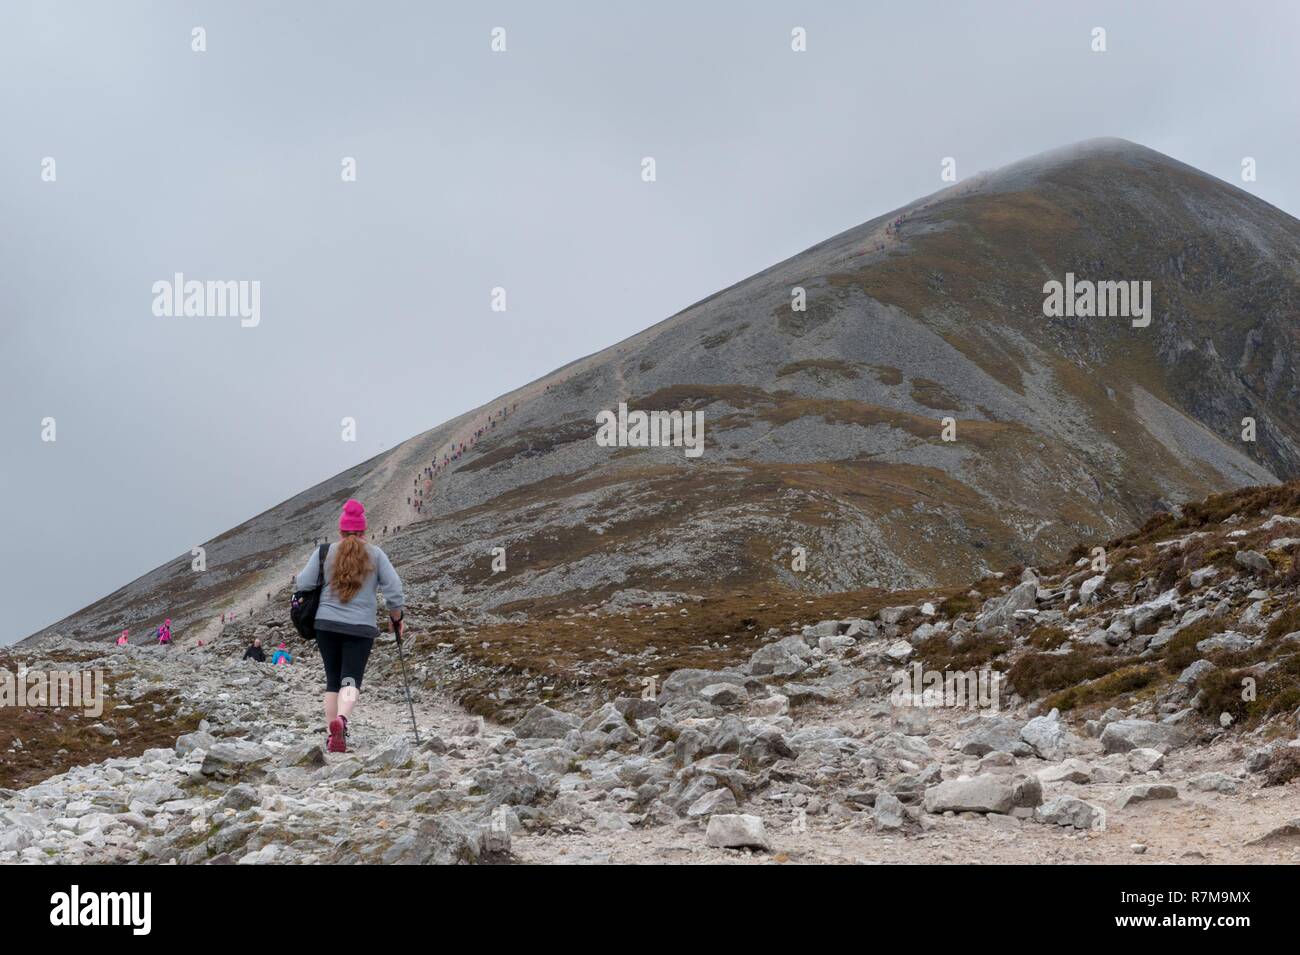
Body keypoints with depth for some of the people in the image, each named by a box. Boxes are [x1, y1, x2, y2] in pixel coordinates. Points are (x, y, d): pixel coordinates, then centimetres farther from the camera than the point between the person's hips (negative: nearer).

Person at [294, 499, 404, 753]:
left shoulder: (325, 551, 3)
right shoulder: (375, 554, 3)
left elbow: (303, 584, -3)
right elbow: (393, 589, -1)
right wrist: (396, 619, 13)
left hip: (326, 624, 2)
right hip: (361, 627, -1)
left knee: (333, 680, 12)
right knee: (351, 680, -5)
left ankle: (333, 733, 10)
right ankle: (341, 720, -33)